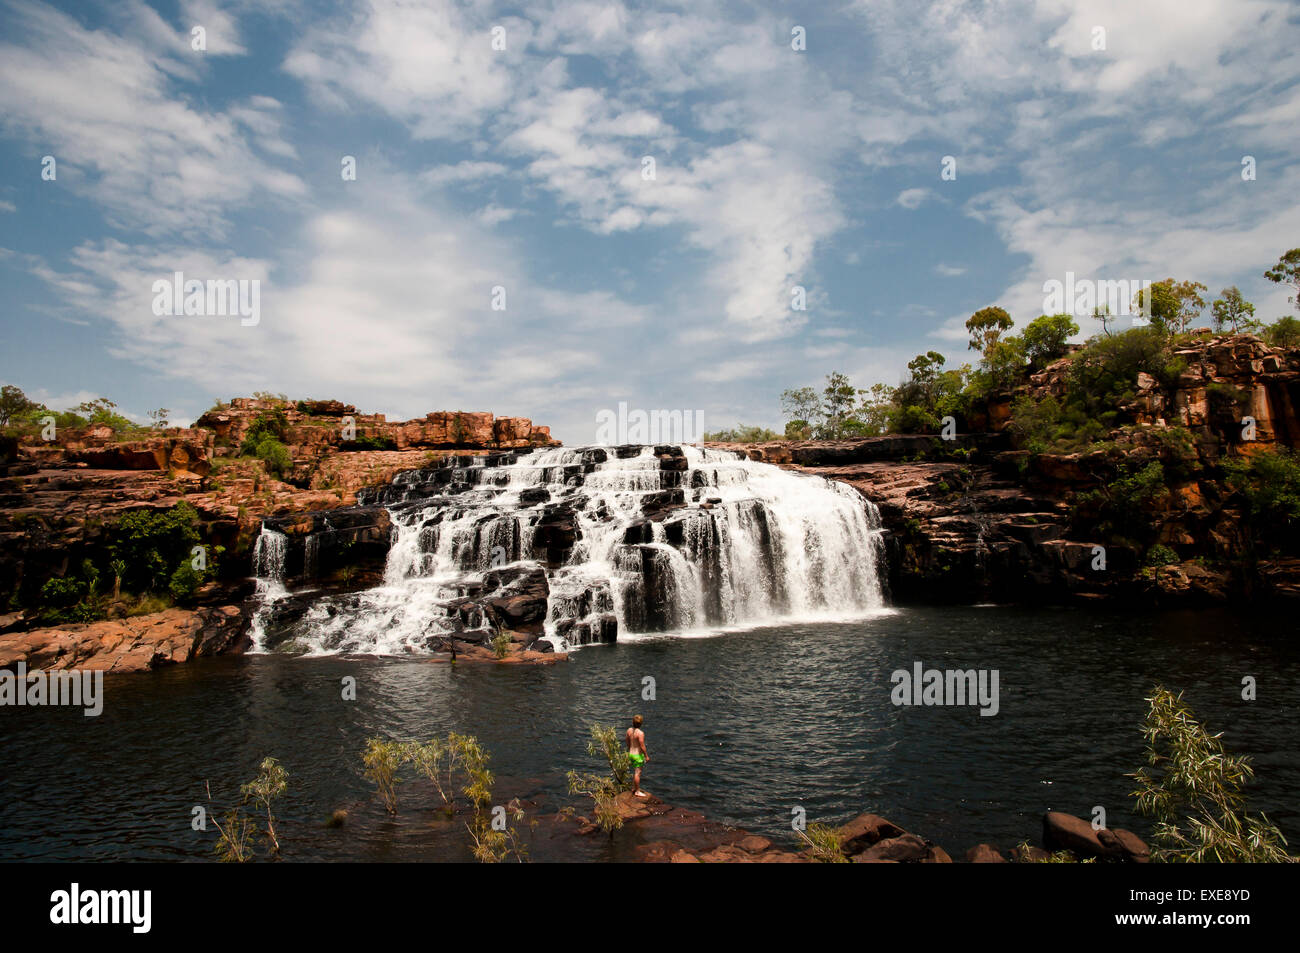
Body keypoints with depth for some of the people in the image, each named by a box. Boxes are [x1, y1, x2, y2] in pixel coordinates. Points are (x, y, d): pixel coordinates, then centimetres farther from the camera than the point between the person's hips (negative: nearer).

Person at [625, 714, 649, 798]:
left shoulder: (629, 730, -2)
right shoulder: (640, 733, -25)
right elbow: (642, 746, -22)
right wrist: (646, 756, -10)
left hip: (631, 754, 8)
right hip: (638, 755, -8)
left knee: (635, 771, 23)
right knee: (637, 773, 2)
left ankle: (634, 788, 34)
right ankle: (637, 792, 11)